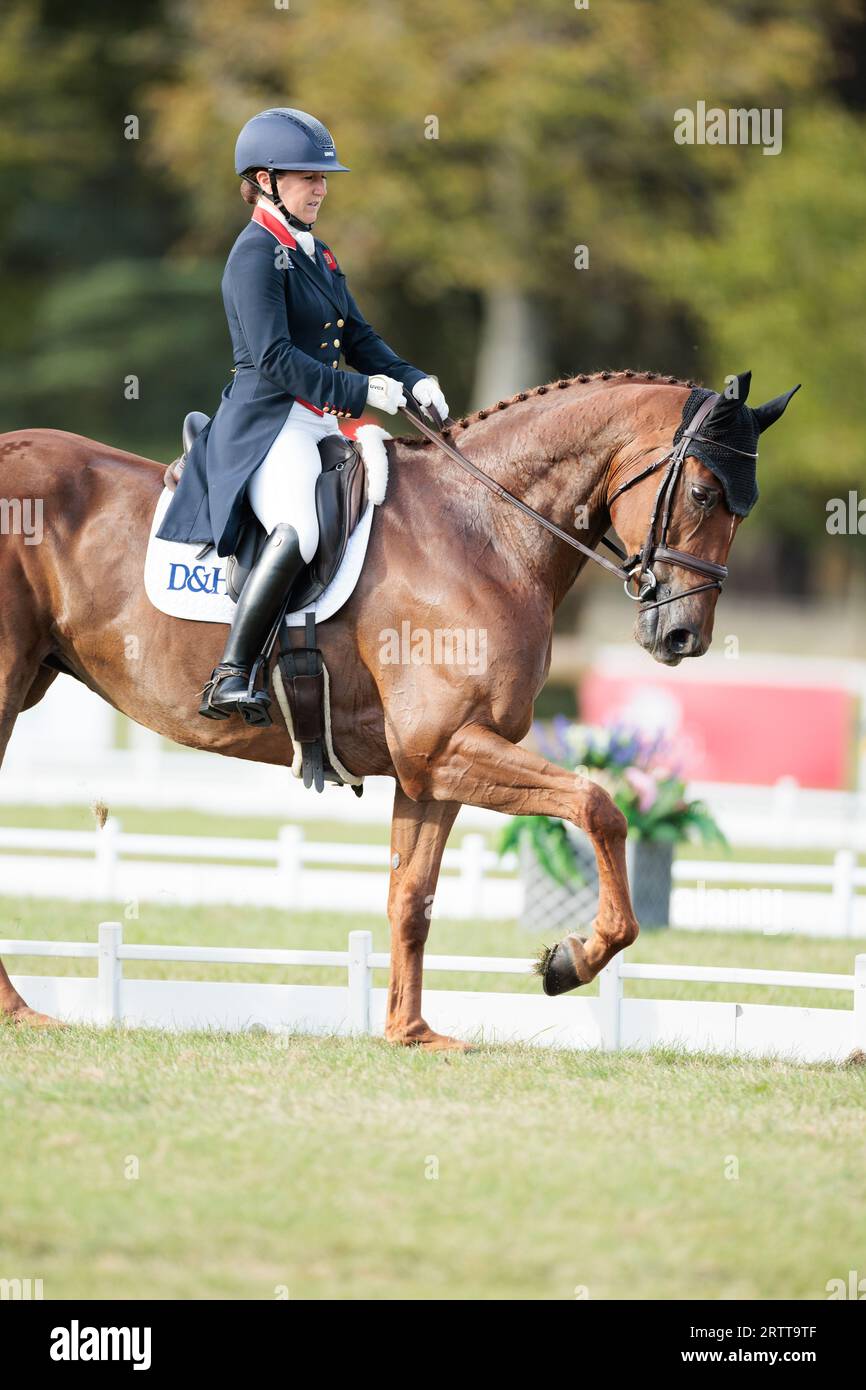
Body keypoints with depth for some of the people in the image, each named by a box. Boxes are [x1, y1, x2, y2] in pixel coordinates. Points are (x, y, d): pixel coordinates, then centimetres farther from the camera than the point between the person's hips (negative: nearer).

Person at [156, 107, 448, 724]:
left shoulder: (317, 255, 20)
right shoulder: (256, 255, -9)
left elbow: (358, 339, 21)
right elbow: (272, 357, -18)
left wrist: (411, 380, 3)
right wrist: (357, 390, -21)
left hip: (323, 425, 10)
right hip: (268, 424, -10)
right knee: (297, 532, -34)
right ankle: (230, 679, -35)